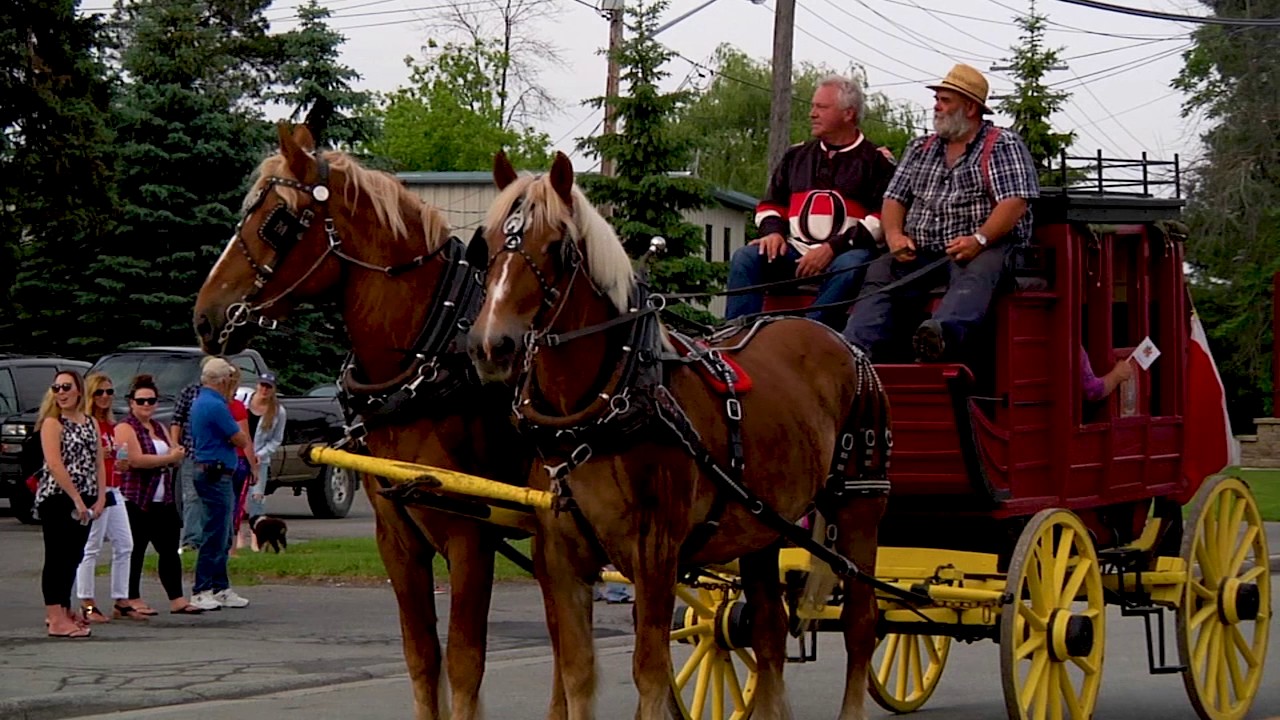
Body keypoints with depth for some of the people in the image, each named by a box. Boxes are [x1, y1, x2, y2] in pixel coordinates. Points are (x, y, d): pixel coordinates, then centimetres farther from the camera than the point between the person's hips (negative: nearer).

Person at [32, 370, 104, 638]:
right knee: (57, 556, -6)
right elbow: (54, 464, -16)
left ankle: (62, 611, 24)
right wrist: (77, 499, -19)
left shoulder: (90, 423, 13)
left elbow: (99, 463, 12)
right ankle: (56, 619, -6)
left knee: (74, 556, 12)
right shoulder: (52, 423, -7)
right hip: (57, 498, -7)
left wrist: (100, 498, 0)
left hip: (84, 501, 7)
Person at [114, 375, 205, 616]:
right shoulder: (125, 428, -6)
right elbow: (136, 460, -19)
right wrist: (168, 458, -12)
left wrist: (177, 454, -4)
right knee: (135, 551, -4)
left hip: (164, 499, 8)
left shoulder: (159, 428, 19)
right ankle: (132, 601, 1)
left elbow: (176, 459, 21)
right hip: (136, 499, -8)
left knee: (169, 549, 6)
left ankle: (177, 600, 9)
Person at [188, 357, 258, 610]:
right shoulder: (215, 406, -18)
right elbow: (240, 440, -13)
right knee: (215, 535, -7)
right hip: (216, 473, -11)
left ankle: (220, 588, 19)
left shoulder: (200, 402, 15)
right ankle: (201, 592, -6)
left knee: (222, 536, 15)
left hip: (208, 472, 11)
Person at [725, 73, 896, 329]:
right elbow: (770, 203, 28)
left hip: (846, 252, -5)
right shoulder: (797, 156, 22)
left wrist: (833, 248, -16)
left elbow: (884, 218, -7)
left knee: (849, 267, -38)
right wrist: (773, 231, 3)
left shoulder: (876, 161, 5)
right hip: (796, 250, 5)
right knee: (746, 257, -18)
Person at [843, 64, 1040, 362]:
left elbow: (1015, 203, -9)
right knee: (881, 271, -21)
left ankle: (943, 334, -68)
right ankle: (857, 349, -41)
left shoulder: (1003, 146, 4)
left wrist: (979, 239, -24)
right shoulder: (920, 149, 23)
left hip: (985, 249, -5)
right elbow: (895, 198, 19)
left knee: (975, 274, -38)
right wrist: (895, 234, -3)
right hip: (921, 254, 5)